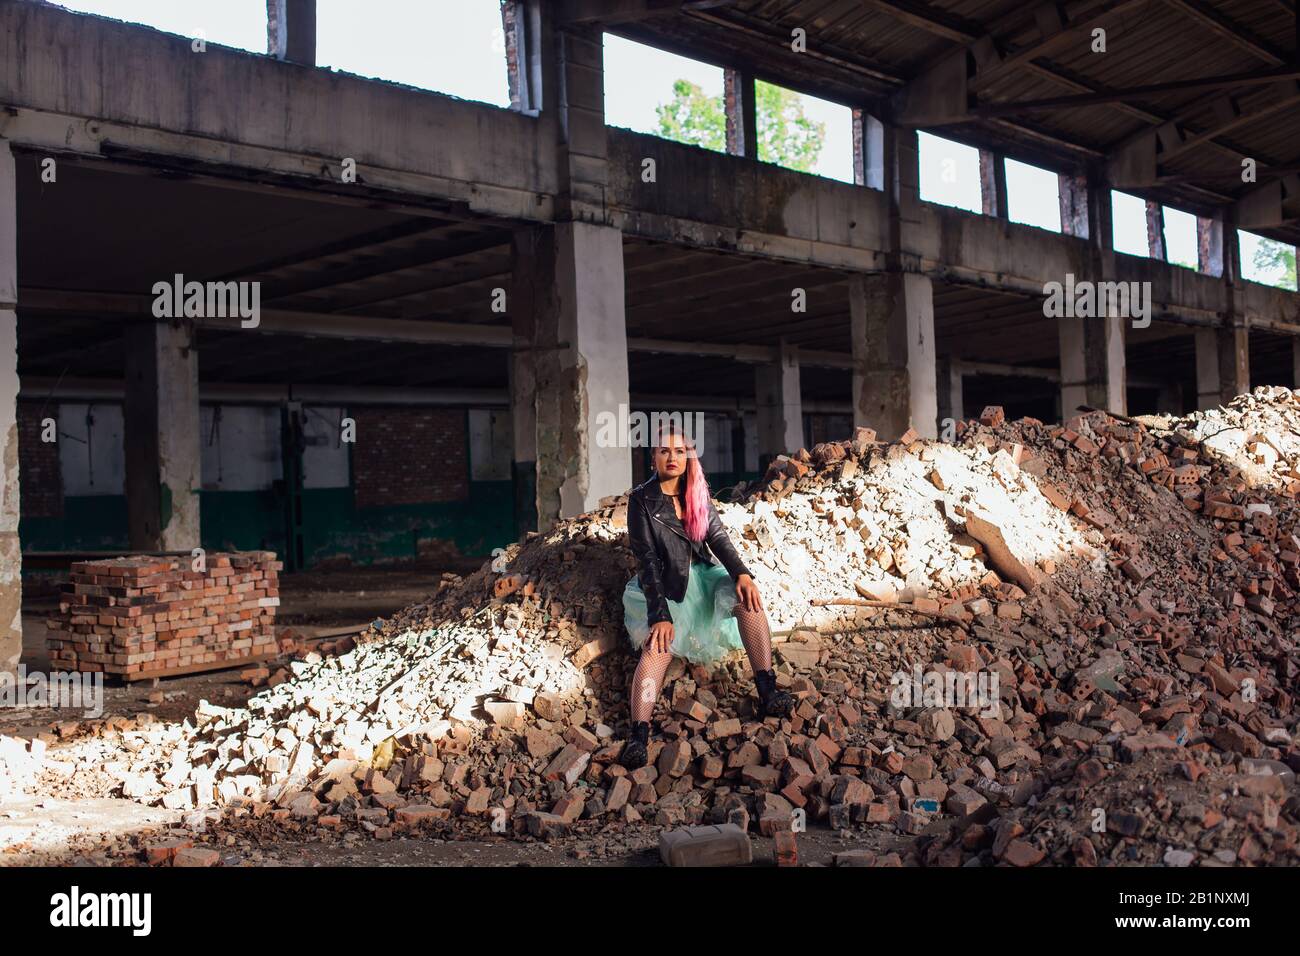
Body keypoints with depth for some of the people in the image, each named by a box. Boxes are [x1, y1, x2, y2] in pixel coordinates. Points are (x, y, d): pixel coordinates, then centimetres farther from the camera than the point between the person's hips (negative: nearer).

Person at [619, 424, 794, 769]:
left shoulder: (697, 494, 8)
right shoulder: (642, 500, -6)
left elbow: (718, 537, -1)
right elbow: (647, 559, -14)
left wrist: (742, 574, -22)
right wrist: (659, 614, -24)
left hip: (702, 574, 4)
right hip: (663, 585, -4)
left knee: (747, 598, -26)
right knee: (658, 646, -30)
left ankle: (768, 694, -31)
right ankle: (638, 736, -44)